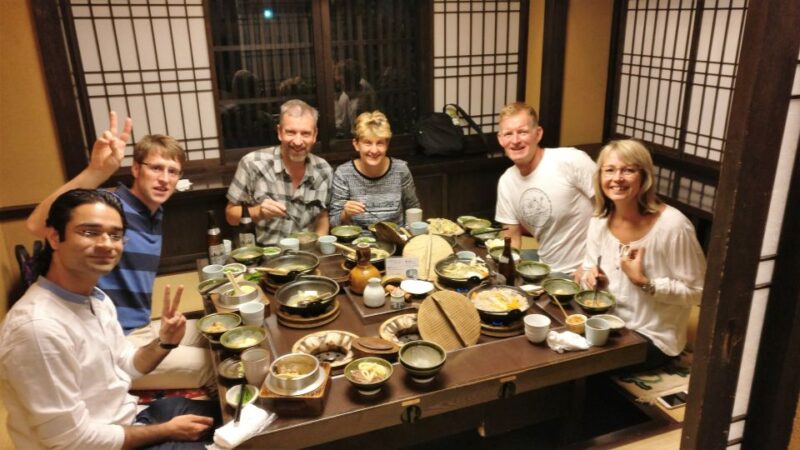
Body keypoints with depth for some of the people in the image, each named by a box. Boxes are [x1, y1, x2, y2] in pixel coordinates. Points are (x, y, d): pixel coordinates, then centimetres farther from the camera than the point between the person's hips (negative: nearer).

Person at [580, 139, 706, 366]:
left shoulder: (673, 225, -22)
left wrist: (644, 282, -25)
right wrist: (590, 273, -10)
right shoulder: (599, 220, -4)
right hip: (610, 322, 5)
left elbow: (696, 291, -15)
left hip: (652, 337, -5)